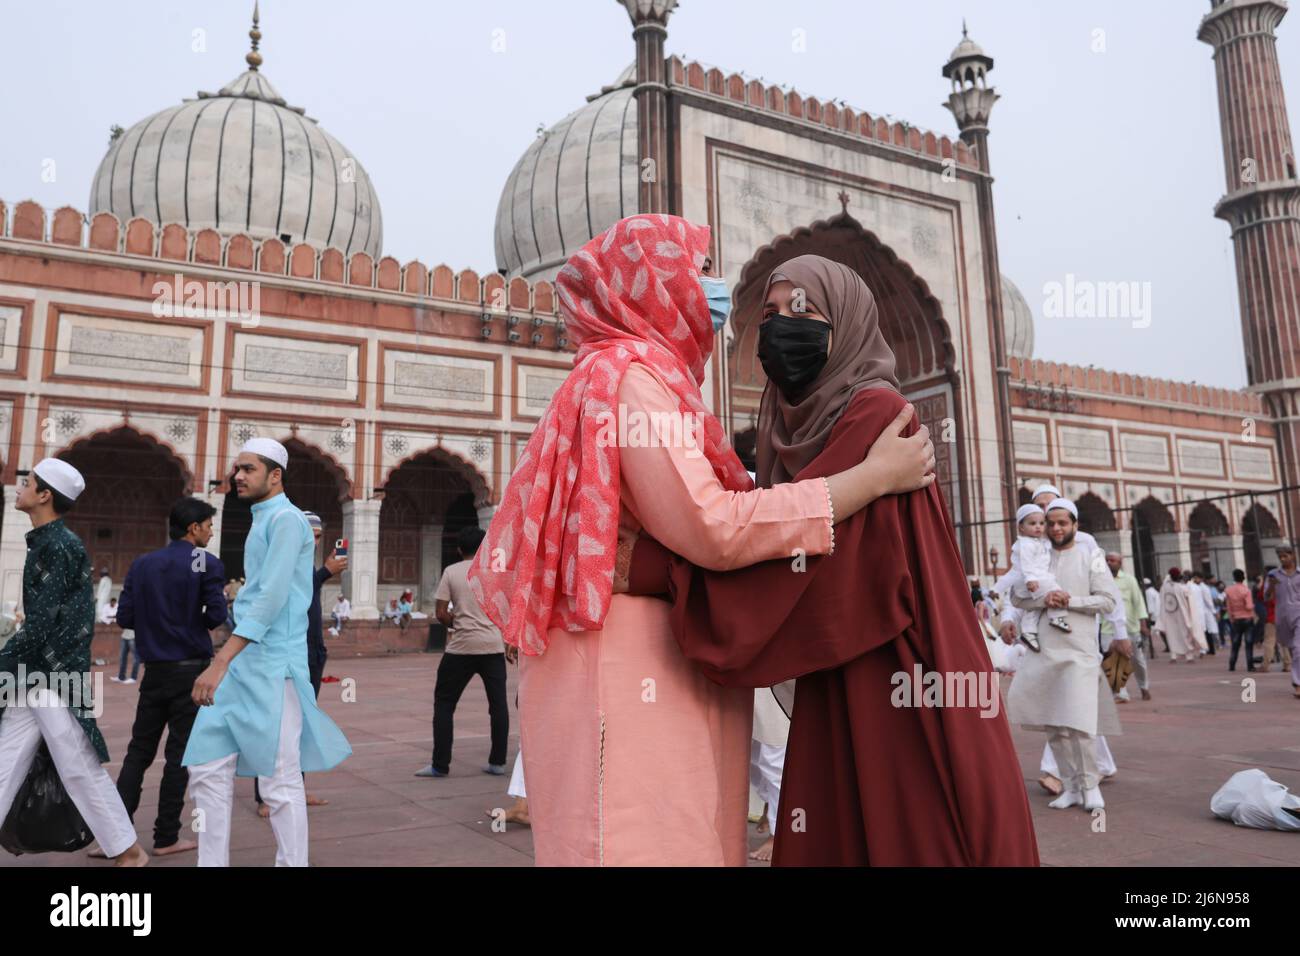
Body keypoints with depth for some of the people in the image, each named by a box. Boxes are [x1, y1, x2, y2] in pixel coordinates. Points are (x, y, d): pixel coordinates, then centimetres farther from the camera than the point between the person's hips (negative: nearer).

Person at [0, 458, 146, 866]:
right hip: (35, 675, 9)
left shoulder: (60, 545, -16)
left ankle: (129, 850, 11)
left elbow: (43, 621, -19)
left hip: (56, 677, -9)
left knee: (79, 769, -1)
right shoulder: (44, 543, 12)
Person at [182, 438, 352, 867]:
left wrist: (220, 660, -25)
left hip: (272, 665, -9)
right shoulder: (261, 522, 20)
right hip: (240, 663, 9)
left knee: (279, 781, -2)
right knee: (208, 770, 7)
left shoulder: (286, 519, -10)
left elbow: (273, 597, -20)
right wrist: (225, 661, 21)